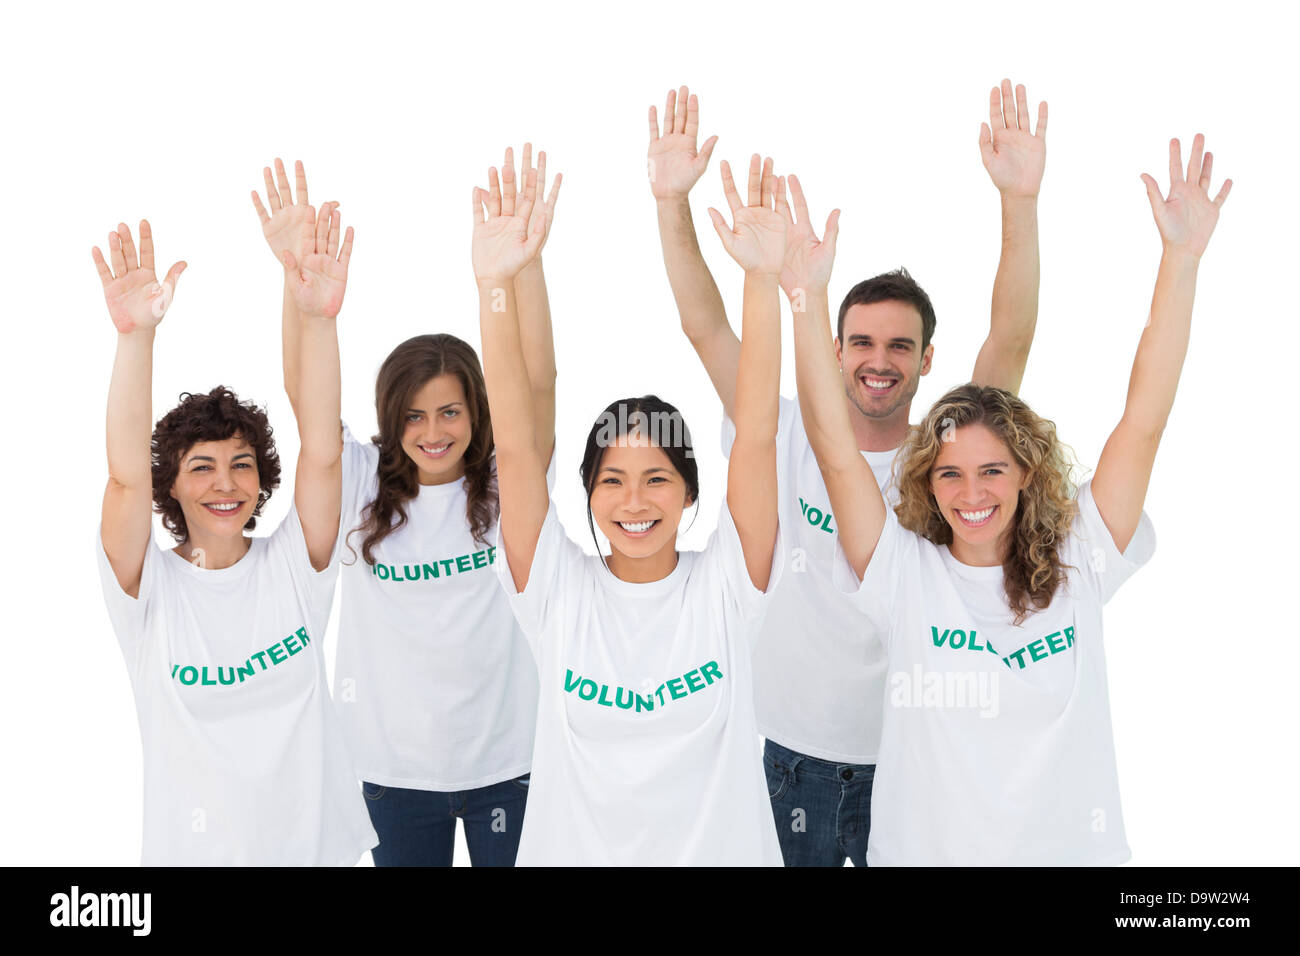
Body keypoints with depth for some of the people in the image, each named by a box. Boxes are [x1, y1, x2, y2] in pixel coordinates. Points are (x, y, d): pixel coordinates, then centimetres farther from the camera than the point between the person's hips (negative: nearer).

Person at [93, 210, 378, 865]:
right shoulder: (150, 588, -8)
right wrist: (136, 334, -36)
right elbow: (126, 477, -23)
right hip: (195, 848, -1)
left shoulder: (292, 568, -3)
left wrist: (318, 320, -28)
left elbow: (321, 453, -16)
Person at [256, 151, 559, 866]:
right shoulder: (366, 489, -2)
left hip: (503, 760, -1)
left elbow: (538, 384, -18)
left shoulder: (505, 486, -4)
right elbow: (306, 393, -12)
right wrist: (298, 272, -25)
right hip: (396, 763, 1)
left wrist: (524, 262, -30)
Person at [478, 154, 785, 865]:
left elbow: (756, 436, -17)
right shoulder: (558, 592, -7)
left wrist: (763, 278, -25)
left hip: (720, 849, 0)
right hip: (574, 849, 0)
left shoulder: (725, 587, -7)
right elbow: (515, 447, -16)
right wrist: (496, 287, -25)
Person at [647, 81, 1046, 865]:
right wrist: (673, 201, -17)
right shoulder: (787, 439, -2)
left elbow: (1012, 339, -16)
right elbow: (707, 329, -7)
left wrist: (1021, 199, -26)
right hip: (792, 749, 1)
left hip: (909, 757, 0)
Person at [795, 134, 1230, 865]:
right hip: (923, 848, -1)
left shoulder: (1077, 565, -5)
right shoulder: (905, 573, -8)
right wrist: (806, 303, -27)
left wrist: (1183, 259, -17)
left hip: (1071, 849, 1)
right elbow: (834, 445, -17)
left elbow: (1144, 421, -11)